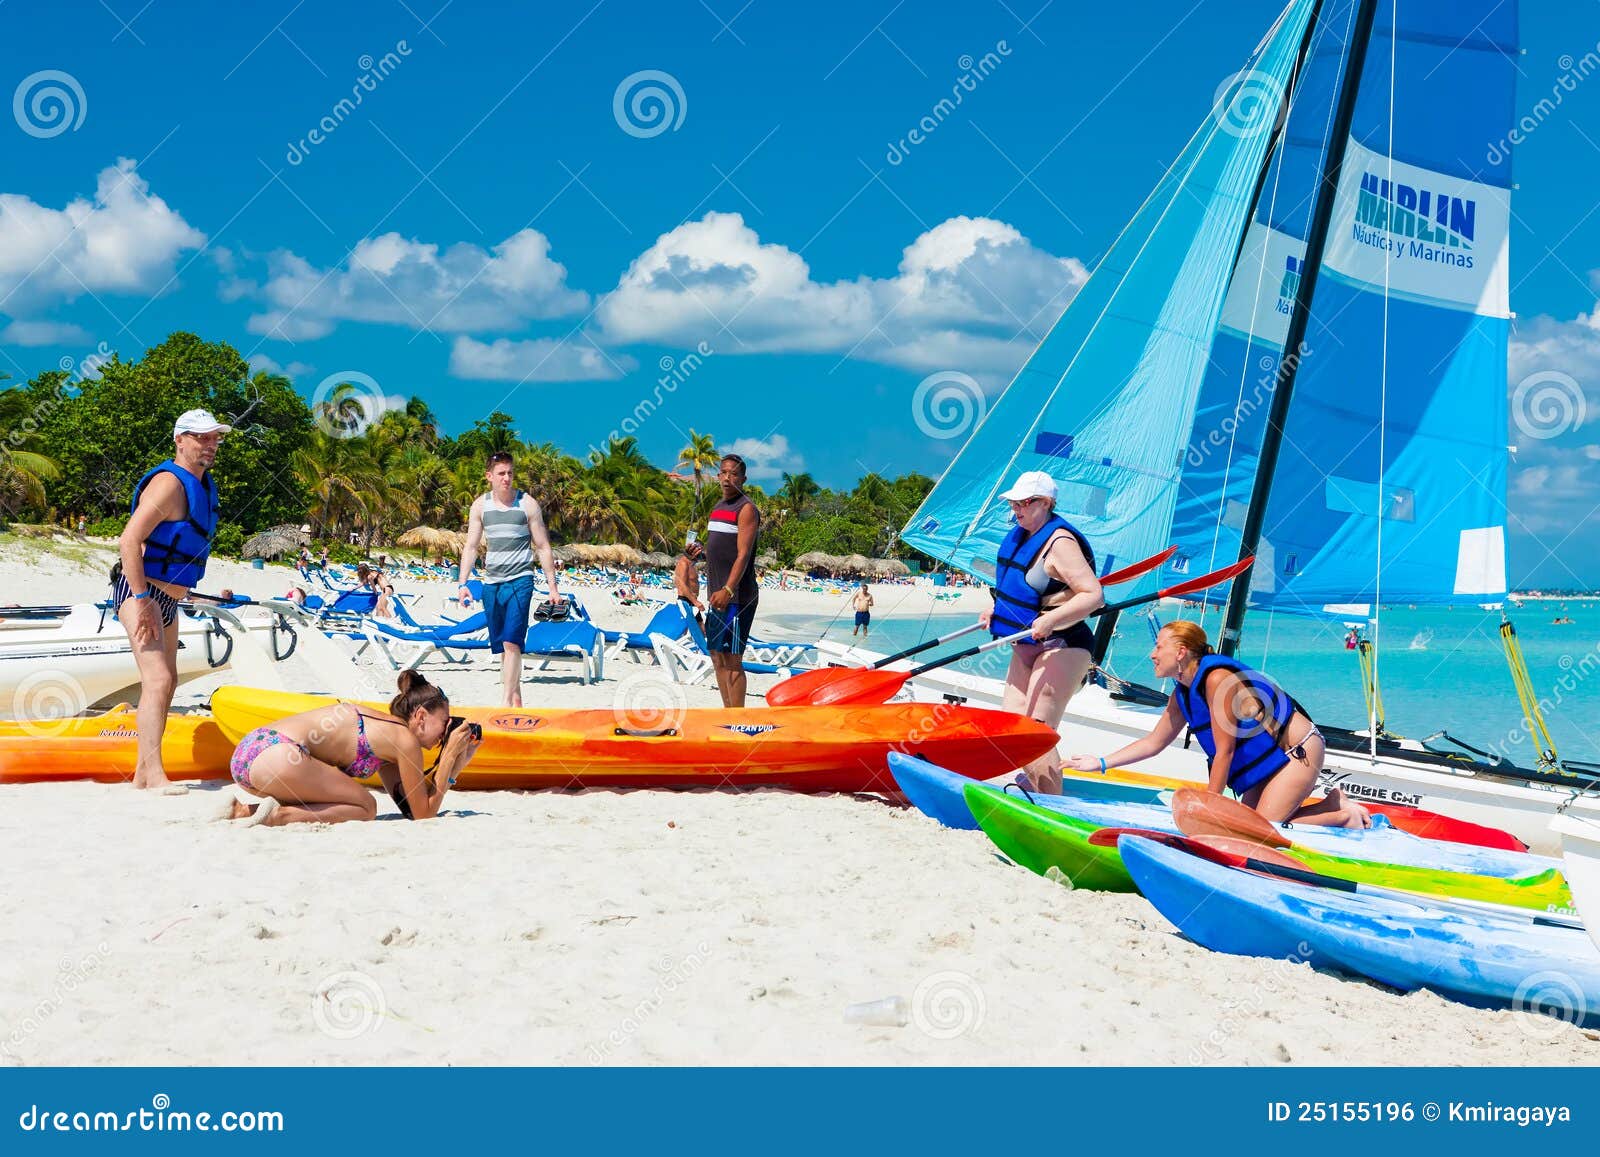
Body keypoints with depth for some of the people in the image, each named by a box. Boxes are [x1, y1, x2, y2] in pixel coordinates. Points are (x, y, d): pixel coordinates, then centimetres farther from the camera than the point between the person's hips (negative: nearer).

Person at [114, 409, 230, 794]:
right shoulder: (170, 483, -18)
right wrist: (142, 601, -29)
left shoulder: (202, 483, 12)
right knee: (157, 679, -19)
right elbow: (129, 540, -25)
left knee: (166, 682, 15)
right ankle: (154, 773, -22)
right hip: (140, 593, -11)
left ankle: (142, 771, 24)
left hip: (167, 598, 11)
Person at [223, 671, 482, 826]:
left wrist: (458, 762, 24)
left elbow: (409, 805, 25)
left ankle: (243, 810, 12)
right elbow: (423, 813, 4)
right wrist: (450, 755, 8)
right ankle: (279, 816, -13)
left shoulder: (382, 726, 25)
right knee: (366, 807, 3)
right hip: (277, 755, -9)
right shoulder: (405, 739, -1)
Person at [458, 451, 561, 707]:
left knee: (511, 642, -16)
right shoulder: (480, 505, 6)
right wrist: (463, 583, 0)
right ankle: (516, 698, 19)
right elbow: (471, 546, 9)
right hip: (491, 582, 4)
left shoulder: (527, 504, -1)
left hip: (520, 579, -4)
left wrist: (552, 586, 1)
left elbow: (543, 547, 3)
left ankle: (507, 703, -16)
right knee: (502, 646, 8)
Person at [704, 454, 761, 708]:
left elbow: (743, 554, -18)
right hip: (717, 594, 9)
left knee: (732, 659, -9)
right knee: (717, 656, 12)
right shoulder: (718, 507, 17)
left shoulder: (746, 509, -9)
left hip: (737, 597, -9)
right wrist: (714, 590, 15)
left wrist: (728, 590, -27)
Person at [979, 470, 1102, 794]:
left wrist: (1051, 620, -33)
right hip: (1027, 648, 10)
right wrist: (996, 609, 17)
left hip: (1061, 648, -10)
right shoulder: (1020, 535, 11)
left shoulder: (1060, 542, -18)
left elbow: (1094, 595, -25)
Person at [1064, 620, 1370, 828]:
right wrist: (1101, 763, 6)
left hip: (1298, 751, -9)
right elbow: (1154, 741, 11)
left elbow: (1224, 752, -23)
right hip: (1268, 760, 9)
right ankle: (1331, 805, 16)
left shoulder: (1216, 678, -26)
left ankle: (1342, 815, 2)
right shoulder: (1182, 692, 2)